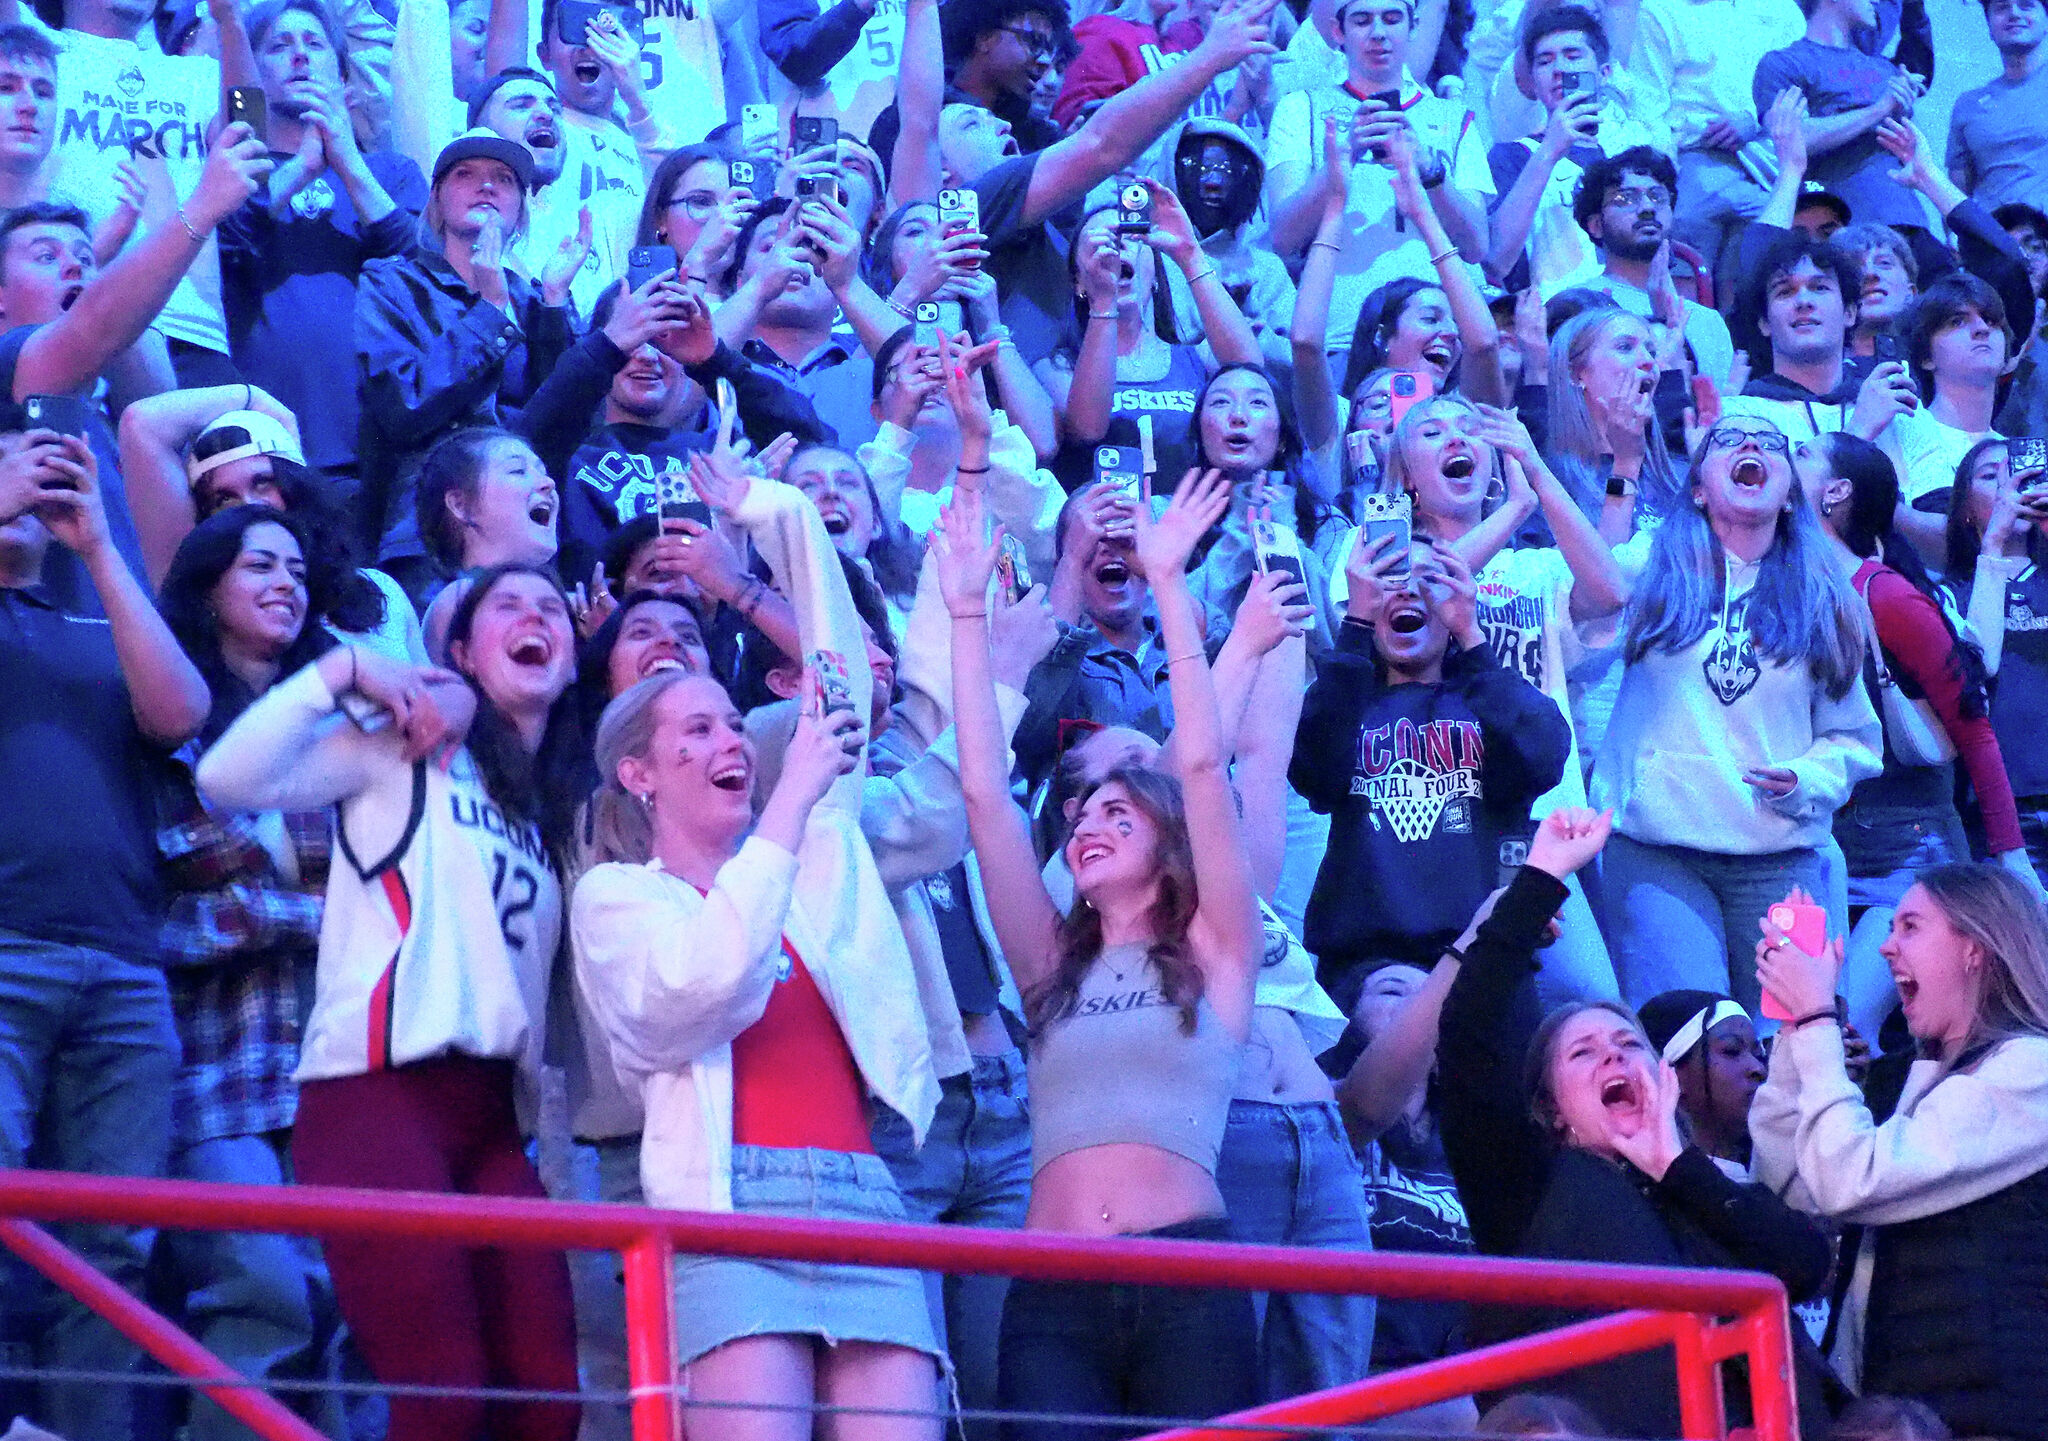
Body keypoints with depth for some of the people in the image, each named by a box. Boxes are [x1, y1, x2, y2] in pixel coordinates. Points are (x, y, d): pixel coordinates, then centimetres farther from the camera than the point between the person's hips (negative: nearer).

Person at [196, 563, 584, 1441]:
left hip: (491, 1114, 6)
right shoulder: (405, 750, 7)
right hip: (377, 1095, -6)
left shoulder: (554, 808, 23)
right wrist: (343, 670, -7)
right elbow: (230, 777, -7)